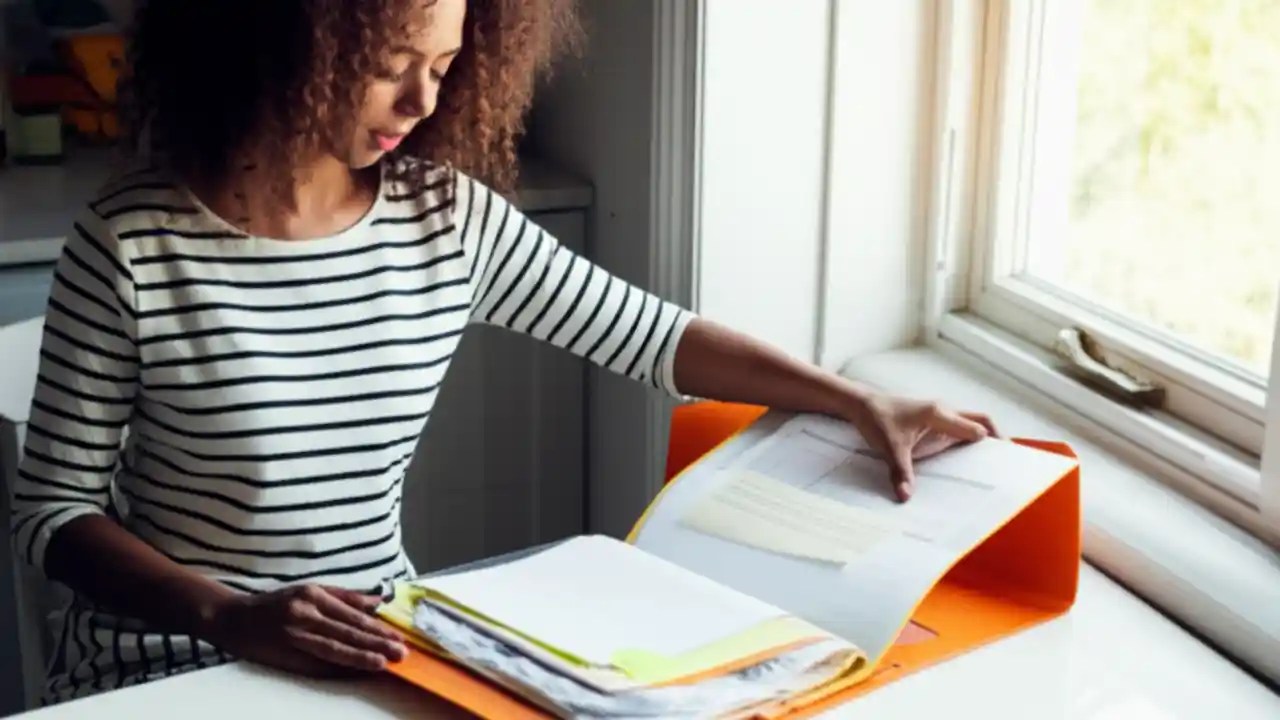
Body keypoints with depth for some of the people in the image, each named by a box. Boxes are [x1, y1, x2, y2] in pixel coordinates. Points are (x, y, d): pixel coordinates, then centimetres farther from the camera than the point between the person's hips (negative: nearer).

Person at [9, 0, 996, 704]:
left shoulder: (451, 218, -3)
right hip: (168, 658, -3)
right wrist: (230, 614, -23)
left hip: (374, 644, 3)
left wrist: (860, 404, 1)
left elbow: (646, 333, 7)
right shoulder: (135, 241, -13)